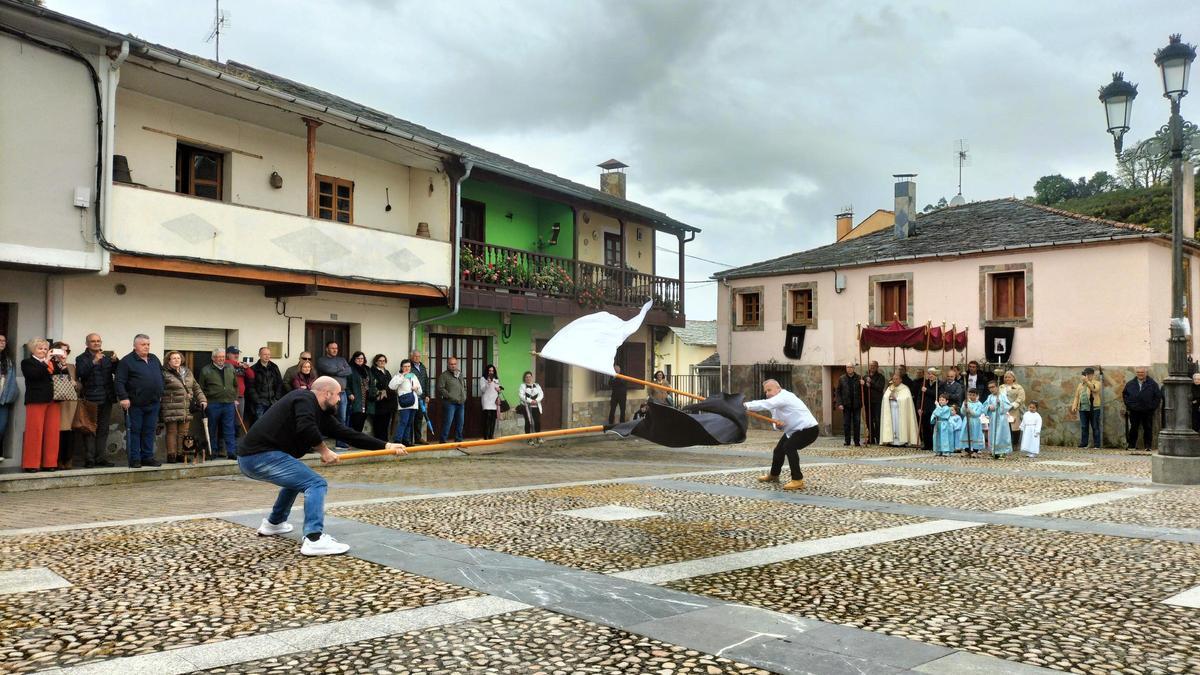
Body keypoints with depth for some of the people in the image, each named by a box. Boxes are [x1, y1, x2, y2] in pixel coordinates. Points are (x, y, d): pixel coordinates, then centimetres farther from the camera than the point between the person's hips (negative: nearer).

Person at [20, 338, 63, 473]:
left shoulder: (52, 362, 19)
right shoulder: (27, 362, 5)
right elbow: (34, 375, -13)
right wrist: (46, 362, -16)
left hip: (52, 401, 4)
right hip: (36, 400, -4)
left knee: (52, 432, 2)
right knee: (35, 431, -4)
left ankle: (49, 463, 7)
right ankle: (31, 464, 1)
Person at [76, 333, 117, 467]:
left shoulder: (107, 356, 14)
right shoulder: (82, 358, 2)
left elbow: (118, 372, 6)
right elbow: (80, 373, -15)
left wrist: (115, 361, -11)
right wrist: (94, 362, -24)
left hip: (106, 399, 4)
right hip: (90, 399, -4)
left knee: (103, 429, 8)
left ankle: (101, 458, 13)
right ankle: (89, 459, 0)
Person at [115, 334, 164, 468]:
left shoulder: (154, 359, 14)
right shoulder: (127, 361, -5)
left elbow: (161, 377, 25)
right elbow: (119, 381, -11)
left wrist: (160, 394, 20)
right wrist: (123, 397, -20)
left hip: (153, 403, 6)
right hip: (135, 404, -6)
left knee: (150, 431, 8)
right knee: (134, 431, 1)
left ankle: (147, 457, 15)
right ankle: (135, 459, 6)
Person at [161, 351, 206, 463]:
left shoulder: (187, 372, 15)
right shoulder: (165, 374, -4)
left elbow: (196, 387, 21)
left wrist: (202, 400, 11)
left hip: (186, 410, 5)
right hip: (171, 410, -5)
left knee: (183, 433, 9)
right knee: (172, 433, 0)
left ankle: (181, 454, 17)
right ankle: (171, 455, 6)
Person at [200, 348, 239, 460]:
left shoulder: (230, 368, 11)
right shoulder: (206, 370, -1)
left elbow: (235, 385, 19)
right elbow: (201, 388, 2)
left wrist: (235, 399, 13)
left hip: (229, 403, 3)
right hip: (213, 404, -3)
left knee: (230, 429, 1)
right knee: (212, 429, 7)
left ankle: (231, 452, 2)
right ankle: (213, 452, 17)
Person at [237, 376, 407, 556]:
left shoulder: (320, 413, 16)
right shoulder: (305, 398, -8)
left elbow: (346, 433, 14)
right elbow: (306, 428, -28)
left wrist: (385, 445, 13)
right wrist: (324, 450, -12)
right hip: (261, 455, -10)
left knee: (297, 478, 34)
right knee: (316, 483, -13)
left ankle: (273, 523, 45)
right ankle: (314, 539, -23)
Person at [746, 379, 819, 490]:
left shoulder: (784, 397, -26)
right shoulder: (776, 401, 6)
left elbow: (765, 404, -41)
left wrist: (745, 406, -49)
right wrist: (777, 423, -21)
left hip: (809, 429, -11)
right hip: (794, 430, 11)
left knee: (789, 447, -28)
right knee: (779, 449, 18)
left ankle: (798, 480, -22)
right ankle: (773, 475, 42)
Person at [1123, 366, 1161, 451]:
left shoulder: (1152, 384, 2)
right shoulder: (1130, 384, 8)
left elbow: (1158, 396, 3)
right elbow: (1124, 395, 18)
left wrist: (1152, 406, -5)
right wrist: (1128, 405, 8)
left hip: (1147, 412, -1)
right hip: (1134, 411, 2)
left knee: (1148, 429, 2)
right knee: (1133, 428, 5)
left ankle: (1148, 446, 9)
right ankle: (1131, 446, 11)